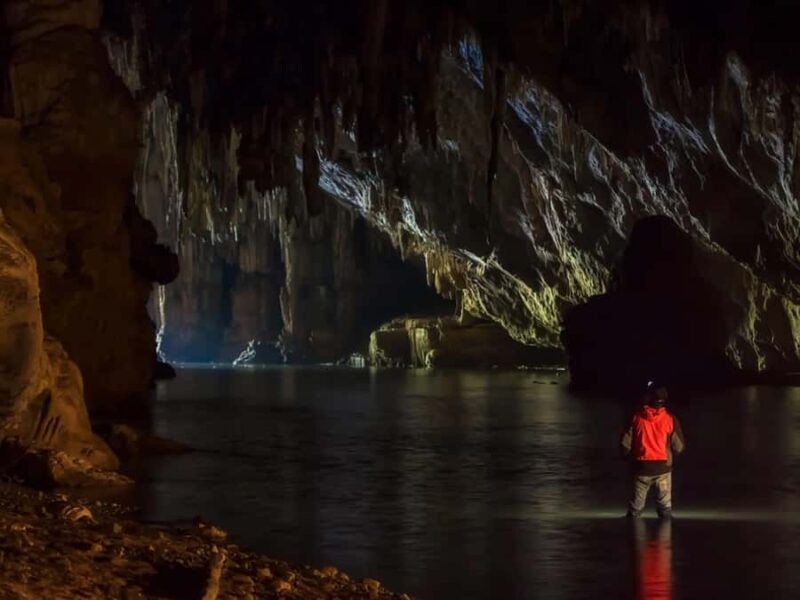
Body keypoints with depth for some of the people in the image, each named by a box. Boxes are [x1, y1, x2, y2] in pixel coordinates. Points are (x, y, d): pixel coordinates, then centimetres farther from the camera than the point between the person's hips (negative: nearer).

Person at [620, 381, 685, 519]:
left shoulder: (636, 417, -10)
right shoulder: (669, 418, -10)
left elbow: (625, 444, -7)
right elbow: (679, 447, -6)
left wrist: (631, 455, 13)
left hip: (641, 467, 0)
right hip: (663, 468, 0)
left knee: (635, 507, 13)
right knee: (665, 506, 12)